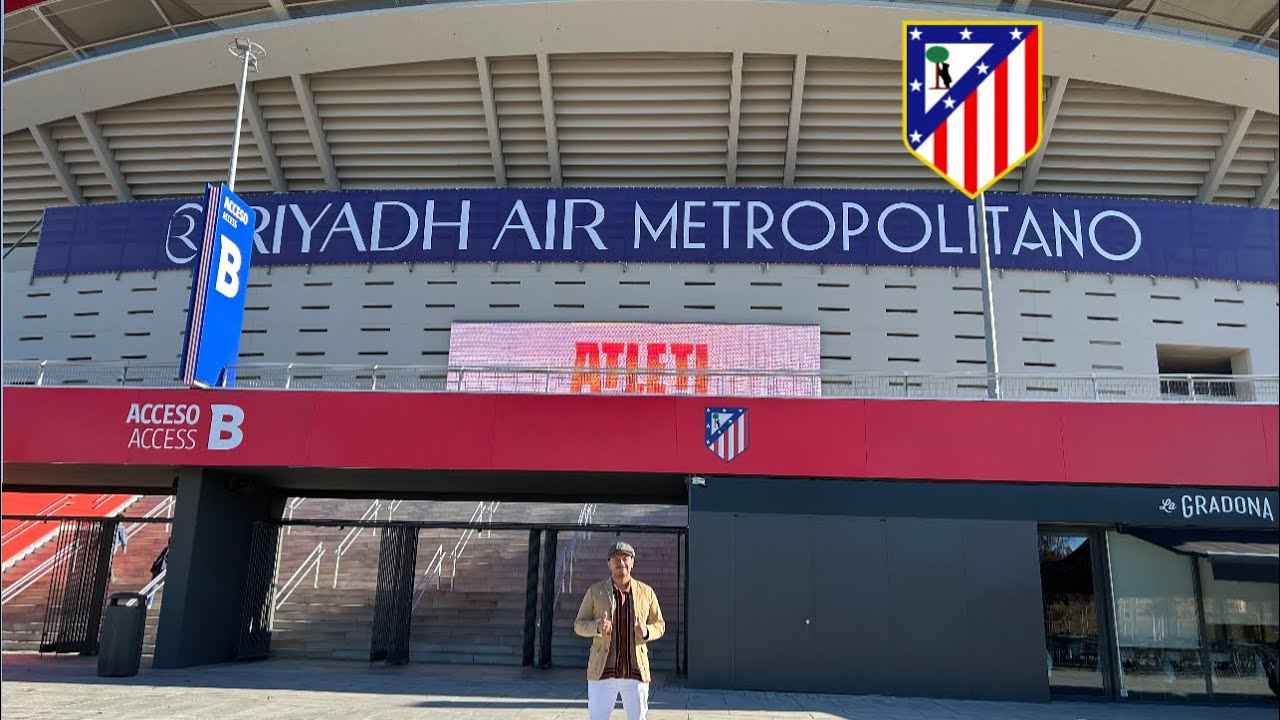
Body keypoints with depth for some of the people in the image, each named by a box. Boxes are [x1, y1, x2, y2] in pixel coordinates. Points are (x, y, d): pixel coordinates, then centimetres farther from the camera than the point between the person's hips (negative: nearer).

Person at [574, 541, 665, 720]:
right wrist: (598, 627, -20)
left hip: (635, 671, 1)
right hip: (603, 670, -1)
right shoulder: (595, 591, -1)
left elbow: (659, 626, 10)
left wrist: (646, 632, -14)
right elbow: (579, 625, 2)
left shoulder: (646, 592, 2)